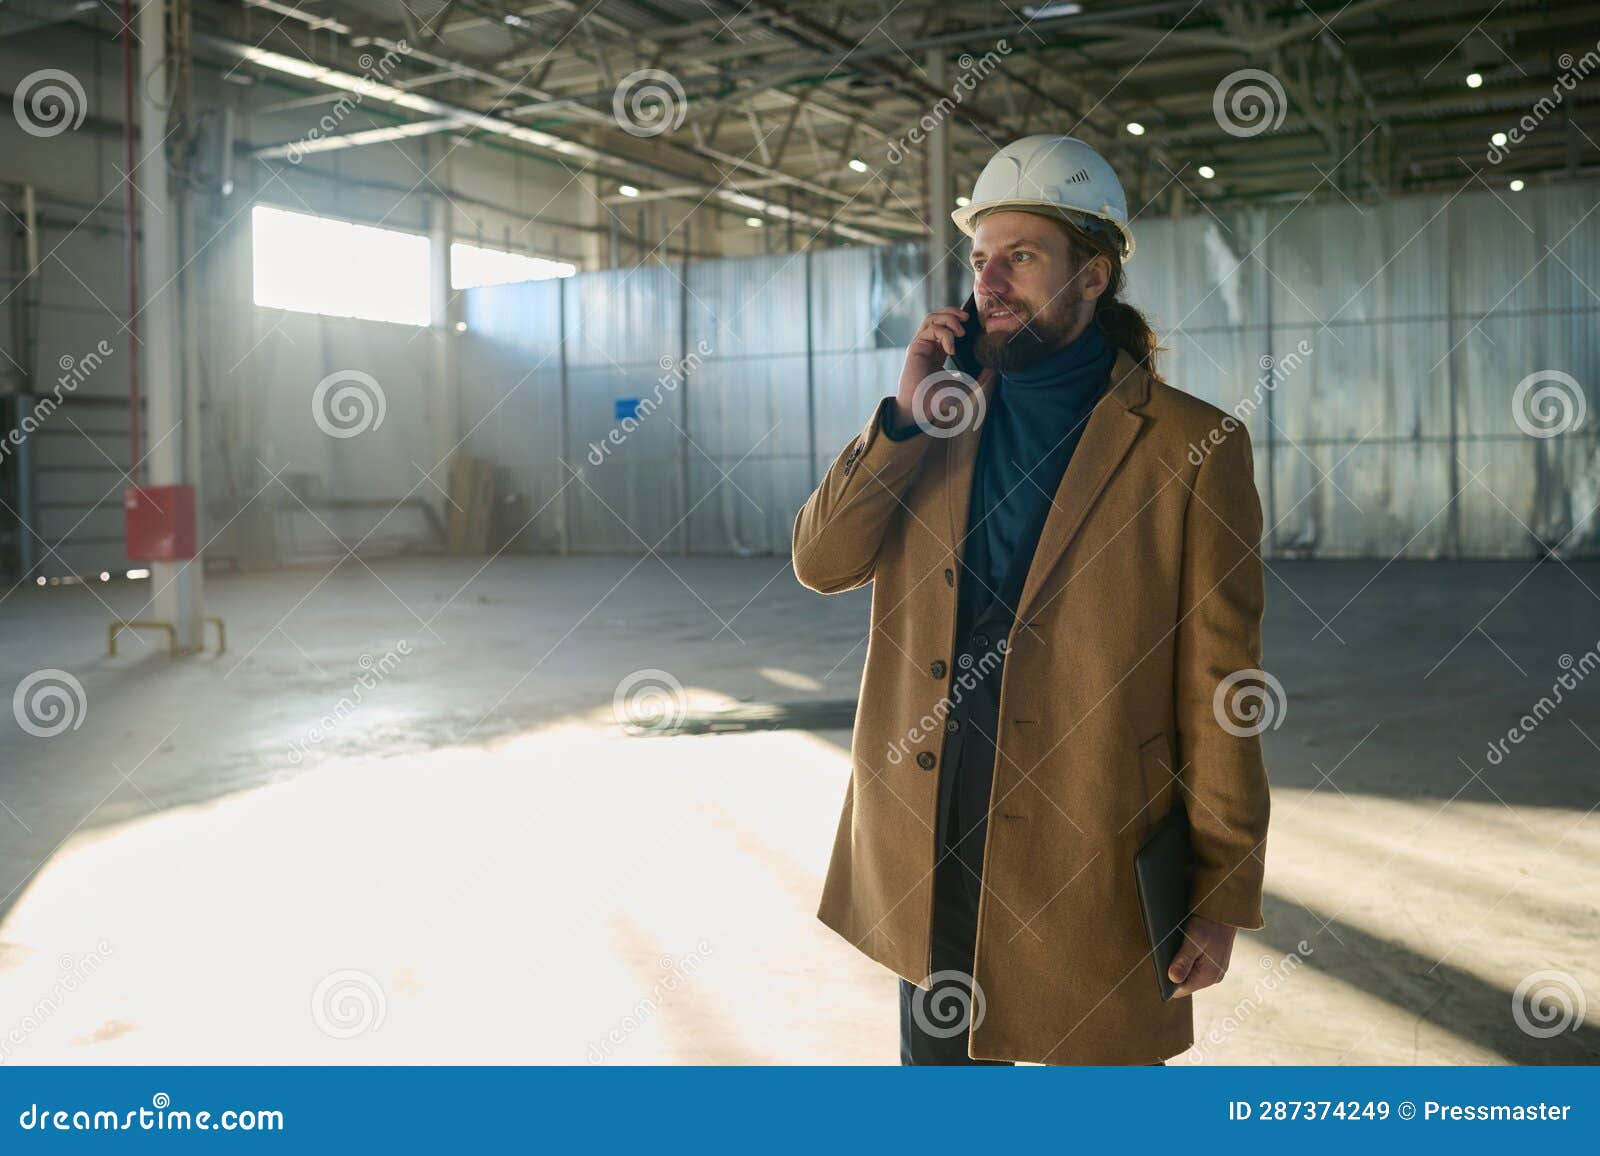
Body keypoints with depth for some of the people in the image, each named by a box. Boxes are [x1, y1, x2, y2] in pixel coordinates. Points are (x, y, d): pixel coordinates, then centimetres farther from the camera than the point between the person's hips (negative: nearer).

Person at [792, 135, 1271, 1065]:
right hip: (925, 857, 5)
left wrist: (1222, 898, -8)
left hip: (1089, 872, -4)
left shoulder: (1190, 444, -8)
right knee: (939, 1054, 20)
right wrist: (907, 414, -11)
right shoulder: (945, 415, 6)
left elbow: (1219, 687, -8)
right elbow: (820, 563, 0)